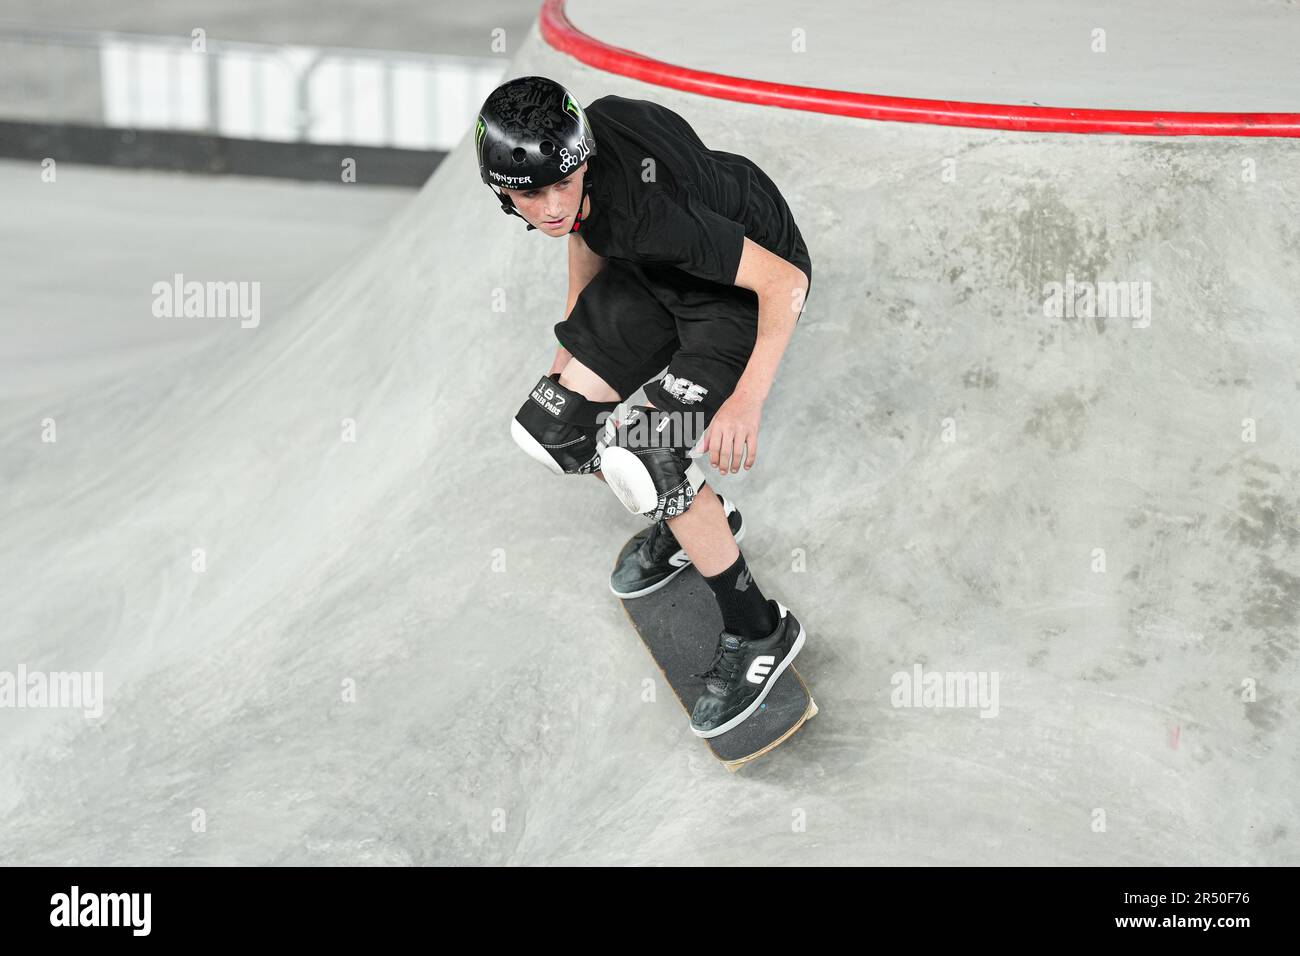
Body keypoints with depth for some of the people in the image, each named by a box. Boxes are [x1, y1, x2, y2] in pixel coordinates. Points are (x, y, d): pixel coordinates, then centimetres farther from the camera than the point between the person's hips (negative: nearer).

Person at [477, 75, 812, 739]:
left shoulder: (648, 209, -40)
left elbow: (784, 282, -34)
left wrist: (746, 400, -35)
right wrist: (575, 339, 17)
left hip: (747, 285, -8)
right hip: (653, 276, 8)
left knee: (638, 461, -22)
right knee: (552, 426, 1)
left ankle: (759, 633, -4)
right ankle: (690, 518, 29)